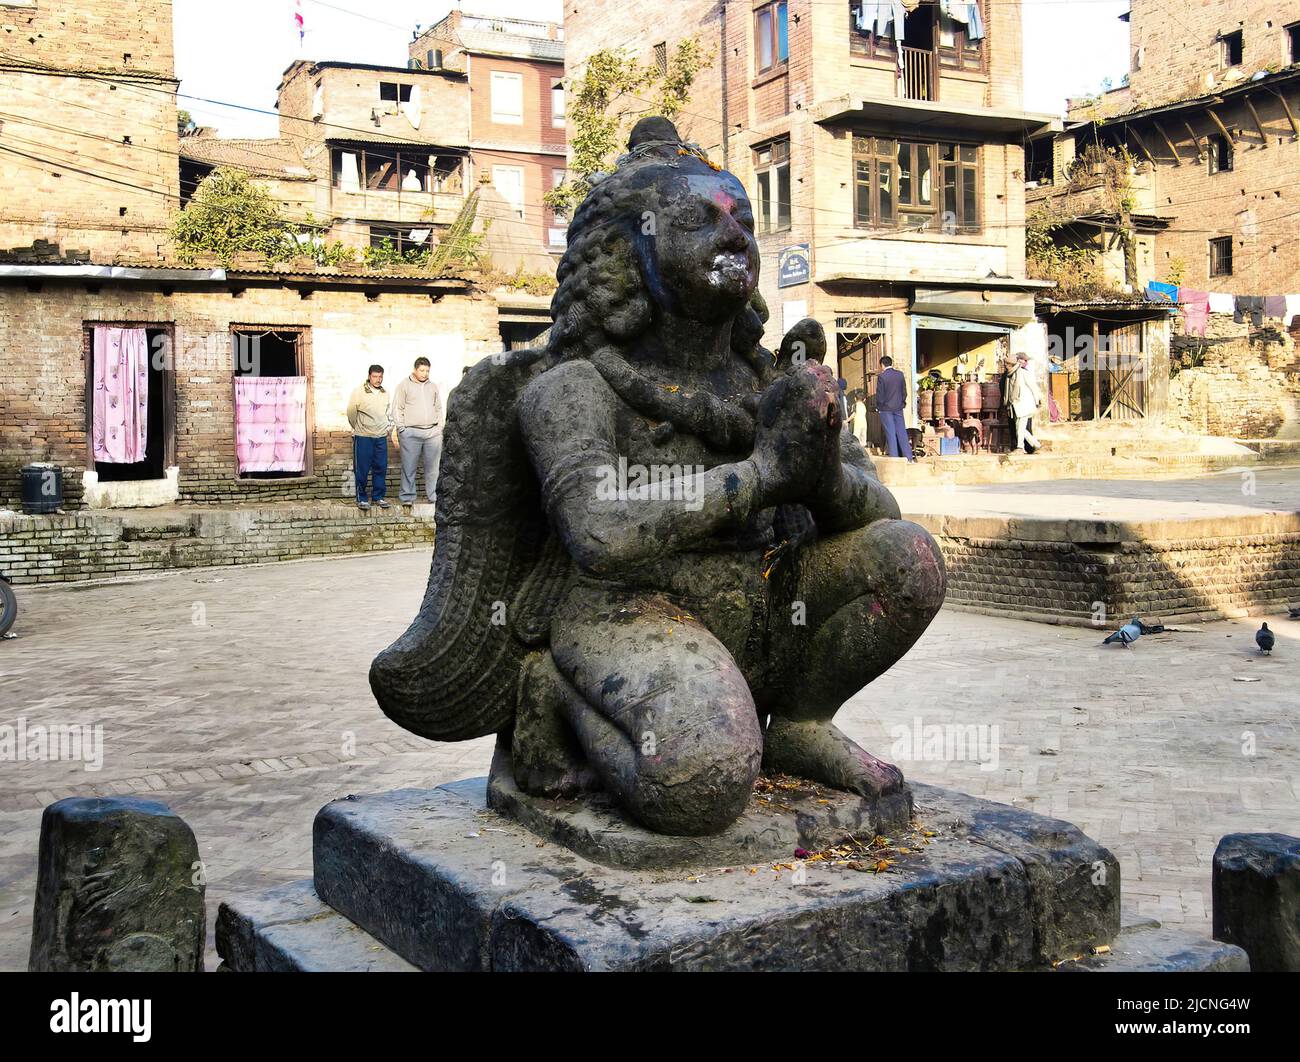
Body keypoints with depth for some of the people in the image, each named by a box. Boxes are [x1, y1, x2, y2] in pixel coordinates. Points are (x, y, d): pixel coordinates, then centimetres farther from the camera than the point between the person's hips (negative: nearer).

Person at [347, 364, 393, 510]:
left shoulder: (385, 393, 9)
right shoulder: (359, 392, -7)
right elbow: (351, 413, 1)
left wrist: (390, 425, 15)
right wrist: (358, 428, 9)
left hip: (381, 437, 5)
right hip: (363, 437, -4)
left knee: (381, 468, 6)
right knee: (362, 469, -1)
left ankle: (378, 496, 17)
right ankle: (361, 498, 8)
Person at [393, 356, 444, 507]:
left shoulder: (433, 386, 16)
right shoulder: (404, 385, 4)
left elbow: (439, 408, 22)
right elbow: (397, 409, 2)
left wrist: (440, 427, 13)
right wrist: (401, 429, -5)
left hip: (433, 432, 3)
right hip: (411, 433, -3)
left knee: (433, 466, 3)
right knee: (409, 466, -2)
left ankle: (434, 496, 9)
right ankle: (407, 497, 4)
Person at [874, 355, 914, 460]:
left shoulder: (881, 376, -13)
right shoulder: (900, 374, 2)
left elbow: (880, 394, -12)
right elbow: (904, 391, 6)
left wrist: (878, 407, 1)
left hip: (886, 409, -4)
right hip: (898, 408, 4)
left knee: (890, 433, 0)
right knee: (901, 431, 8)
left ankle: (894, 457, 0)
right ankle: (908, 456, 8)